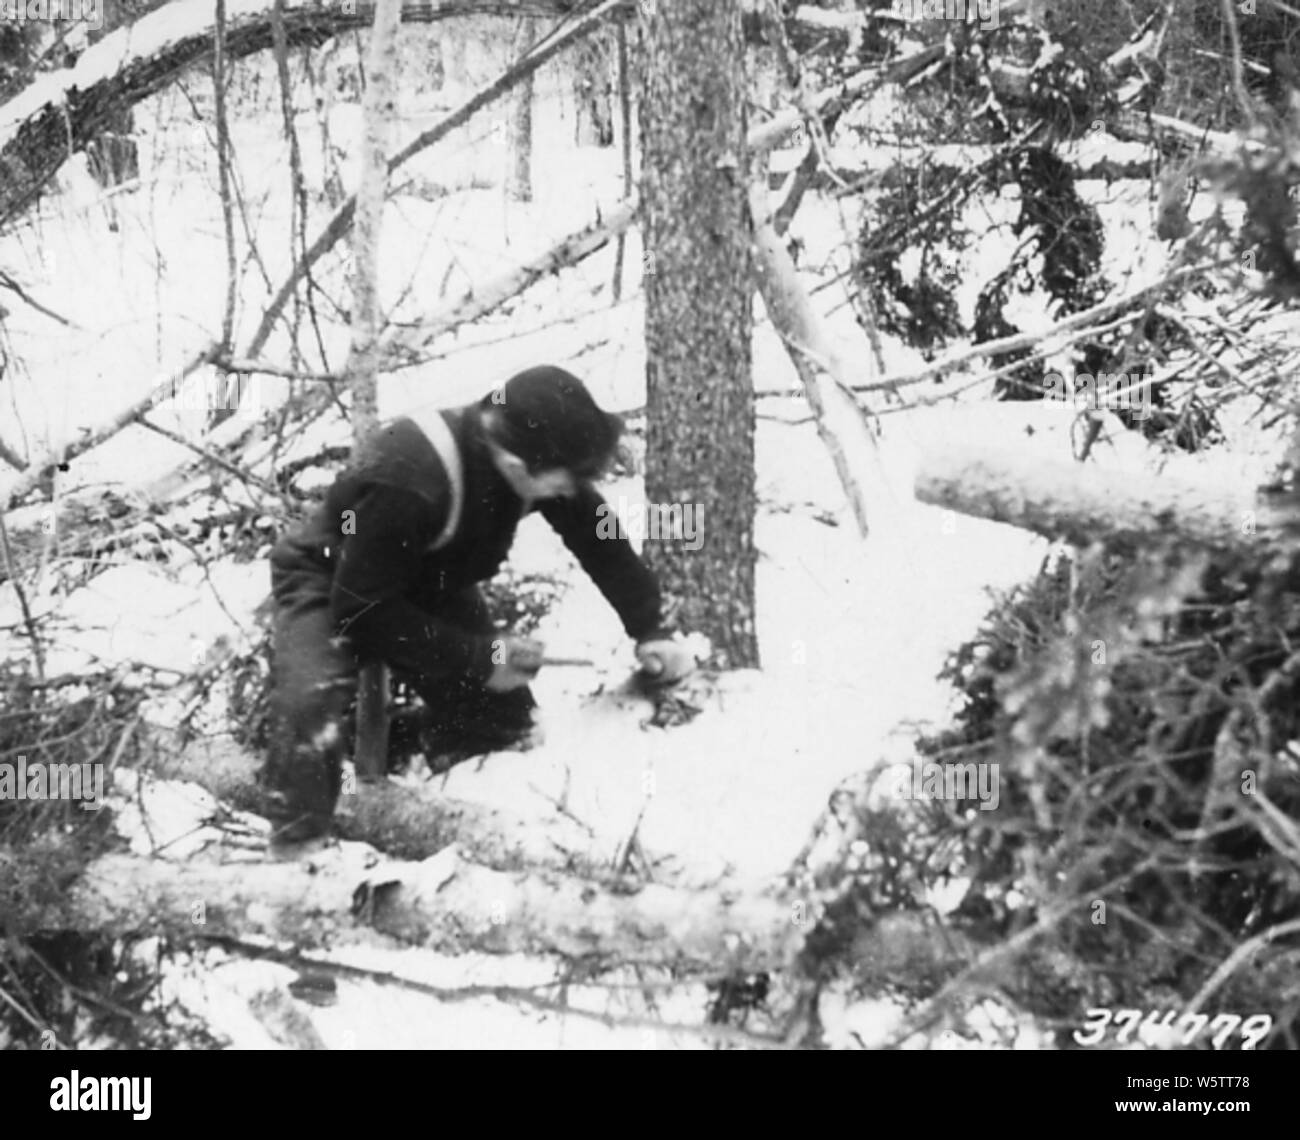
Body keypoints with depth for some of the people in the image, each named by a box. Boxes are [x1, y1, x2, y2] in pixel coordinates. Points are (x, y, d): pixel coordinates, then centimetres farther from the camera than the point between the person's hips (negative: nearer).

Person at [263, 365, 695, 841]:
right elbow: (361, 610, -35)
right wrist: (477, 656, -32)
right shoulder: (406, 481, -43)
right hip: (330, 583, -7)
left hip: (428, 585, 7)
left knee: (501, 713, -6)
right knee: (313, 712, -32)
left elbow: (600, 536, -6)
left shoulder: (538, 454, -23)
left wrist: (650, 631, -12)